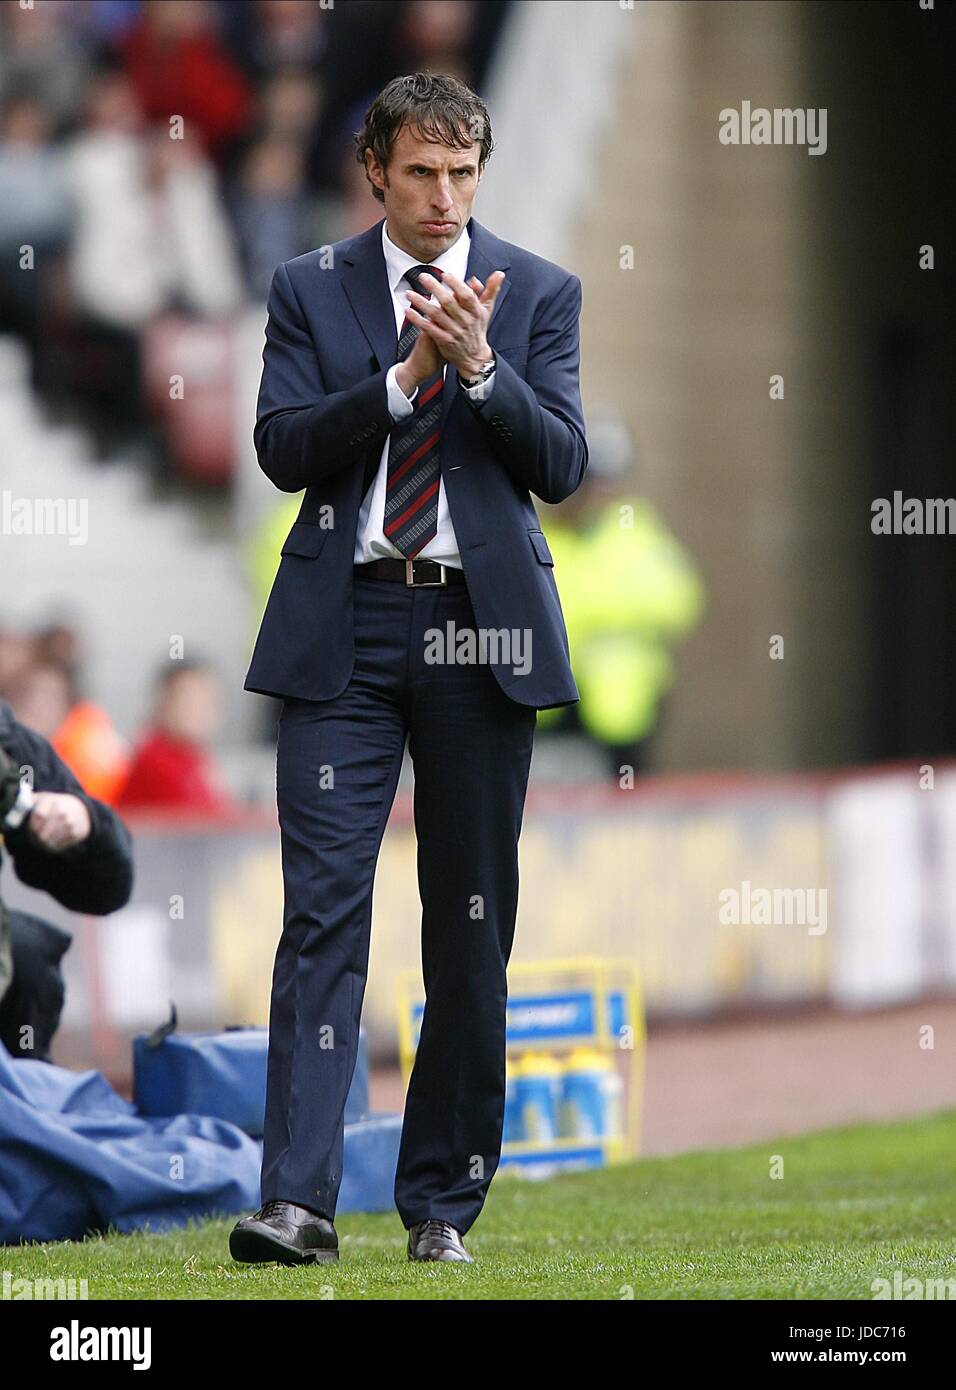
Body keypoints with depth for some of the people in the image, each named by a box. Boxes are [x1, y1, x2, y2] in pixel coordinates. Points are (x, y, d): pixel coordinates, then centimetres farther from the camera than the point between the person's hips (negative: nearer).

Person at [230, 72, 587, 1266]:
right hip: (343, 628, -1)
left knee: (473, 920, 4)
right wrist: (405, 376, -15)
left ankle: (442, 1201, 12)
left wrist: (480, 364, -16)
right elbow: (283, 449, -3)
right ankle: (299, 1201, -13)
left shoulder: (538, 293, 7)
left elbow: (562, 467, -1)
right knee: (323, 905, -9)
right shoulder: (310, 291, 7)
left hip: (480, 626, 1)